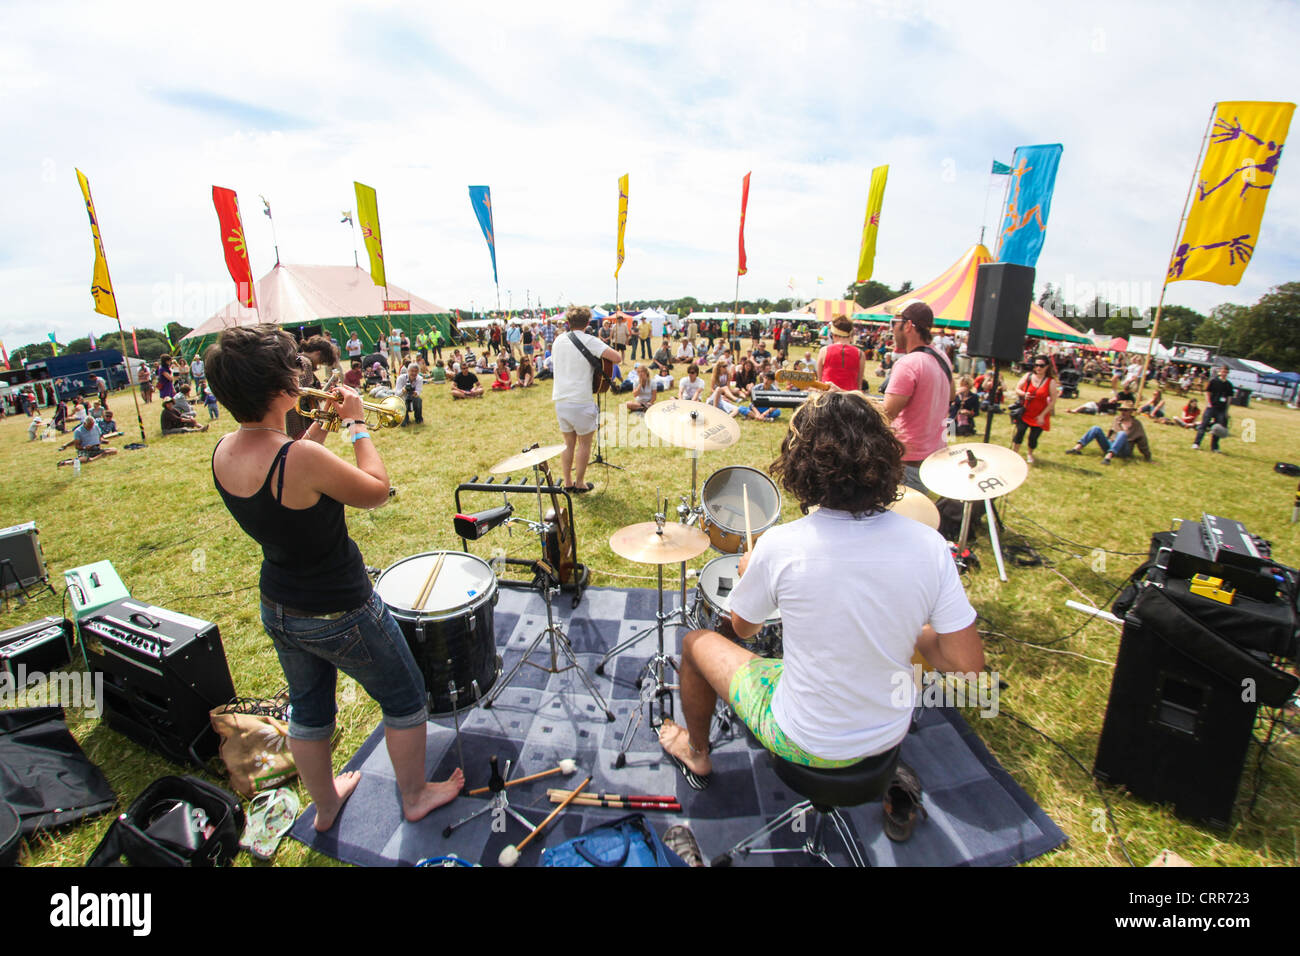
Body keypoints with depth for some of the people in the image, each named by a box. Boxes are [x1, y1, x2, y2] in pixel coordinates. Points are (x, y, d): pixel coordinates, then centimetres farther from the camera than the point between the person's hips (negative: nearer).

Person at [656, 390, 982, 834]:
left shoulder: (780, 546, -27)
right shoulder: (928, 544, -19)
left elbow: (743, 628, -8)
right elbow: (968, 664, -11)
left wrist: (749, 573, 12)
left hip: (803, 742, -4)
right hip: (889, 736, 4)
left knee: (697, 642, 18)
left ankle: (696, 755, 42)